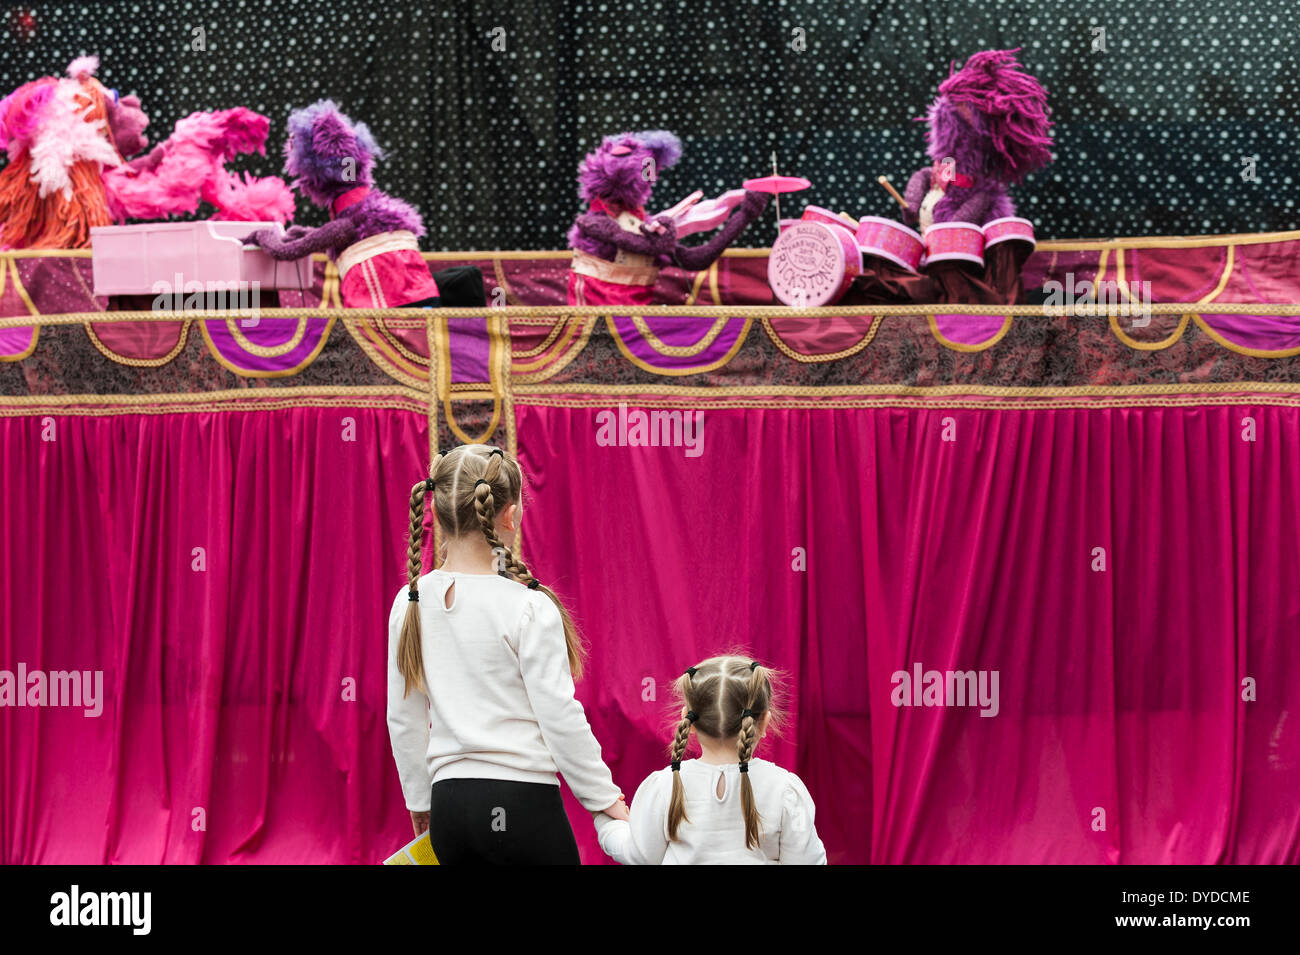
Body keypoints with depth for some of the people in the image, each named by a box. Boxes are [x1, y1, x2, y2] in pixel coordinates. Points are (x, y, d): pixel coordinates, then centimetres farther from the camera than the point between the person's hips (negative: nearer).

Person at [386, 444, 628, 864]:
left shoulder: (411, 604, 4)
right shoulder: (529, 608, -12)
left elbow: (404, 719, 11)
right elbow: (560, 718, -11)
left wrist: (420, 802, 22)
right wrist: (606, 799, 0)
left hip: (449, 803, 5)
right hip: (523, 801, -5)